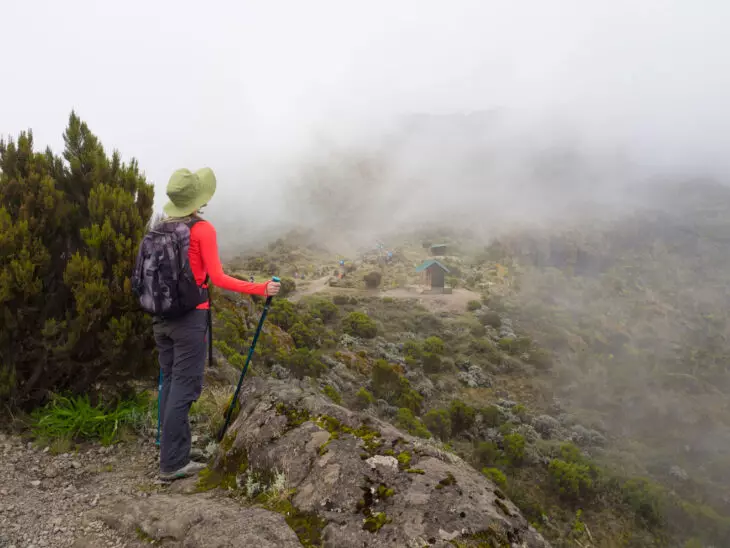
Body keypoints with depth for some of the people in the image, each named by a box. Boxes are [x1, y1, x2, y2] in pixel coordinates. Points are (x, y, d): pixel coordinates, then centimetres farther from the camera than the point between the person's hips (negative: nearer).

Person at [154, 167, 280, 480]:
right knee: (184, 387, -1)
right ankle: (173, 463, 4)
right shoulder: (203, 229, -11)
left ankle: (169, 452, 24)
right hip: (190, 317, -7)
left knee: (170, 382, 15)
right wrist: (260, 289, -11)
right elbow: (217, 279, -15)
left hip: (162, 315, 7)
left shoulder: (164, 228, 7)